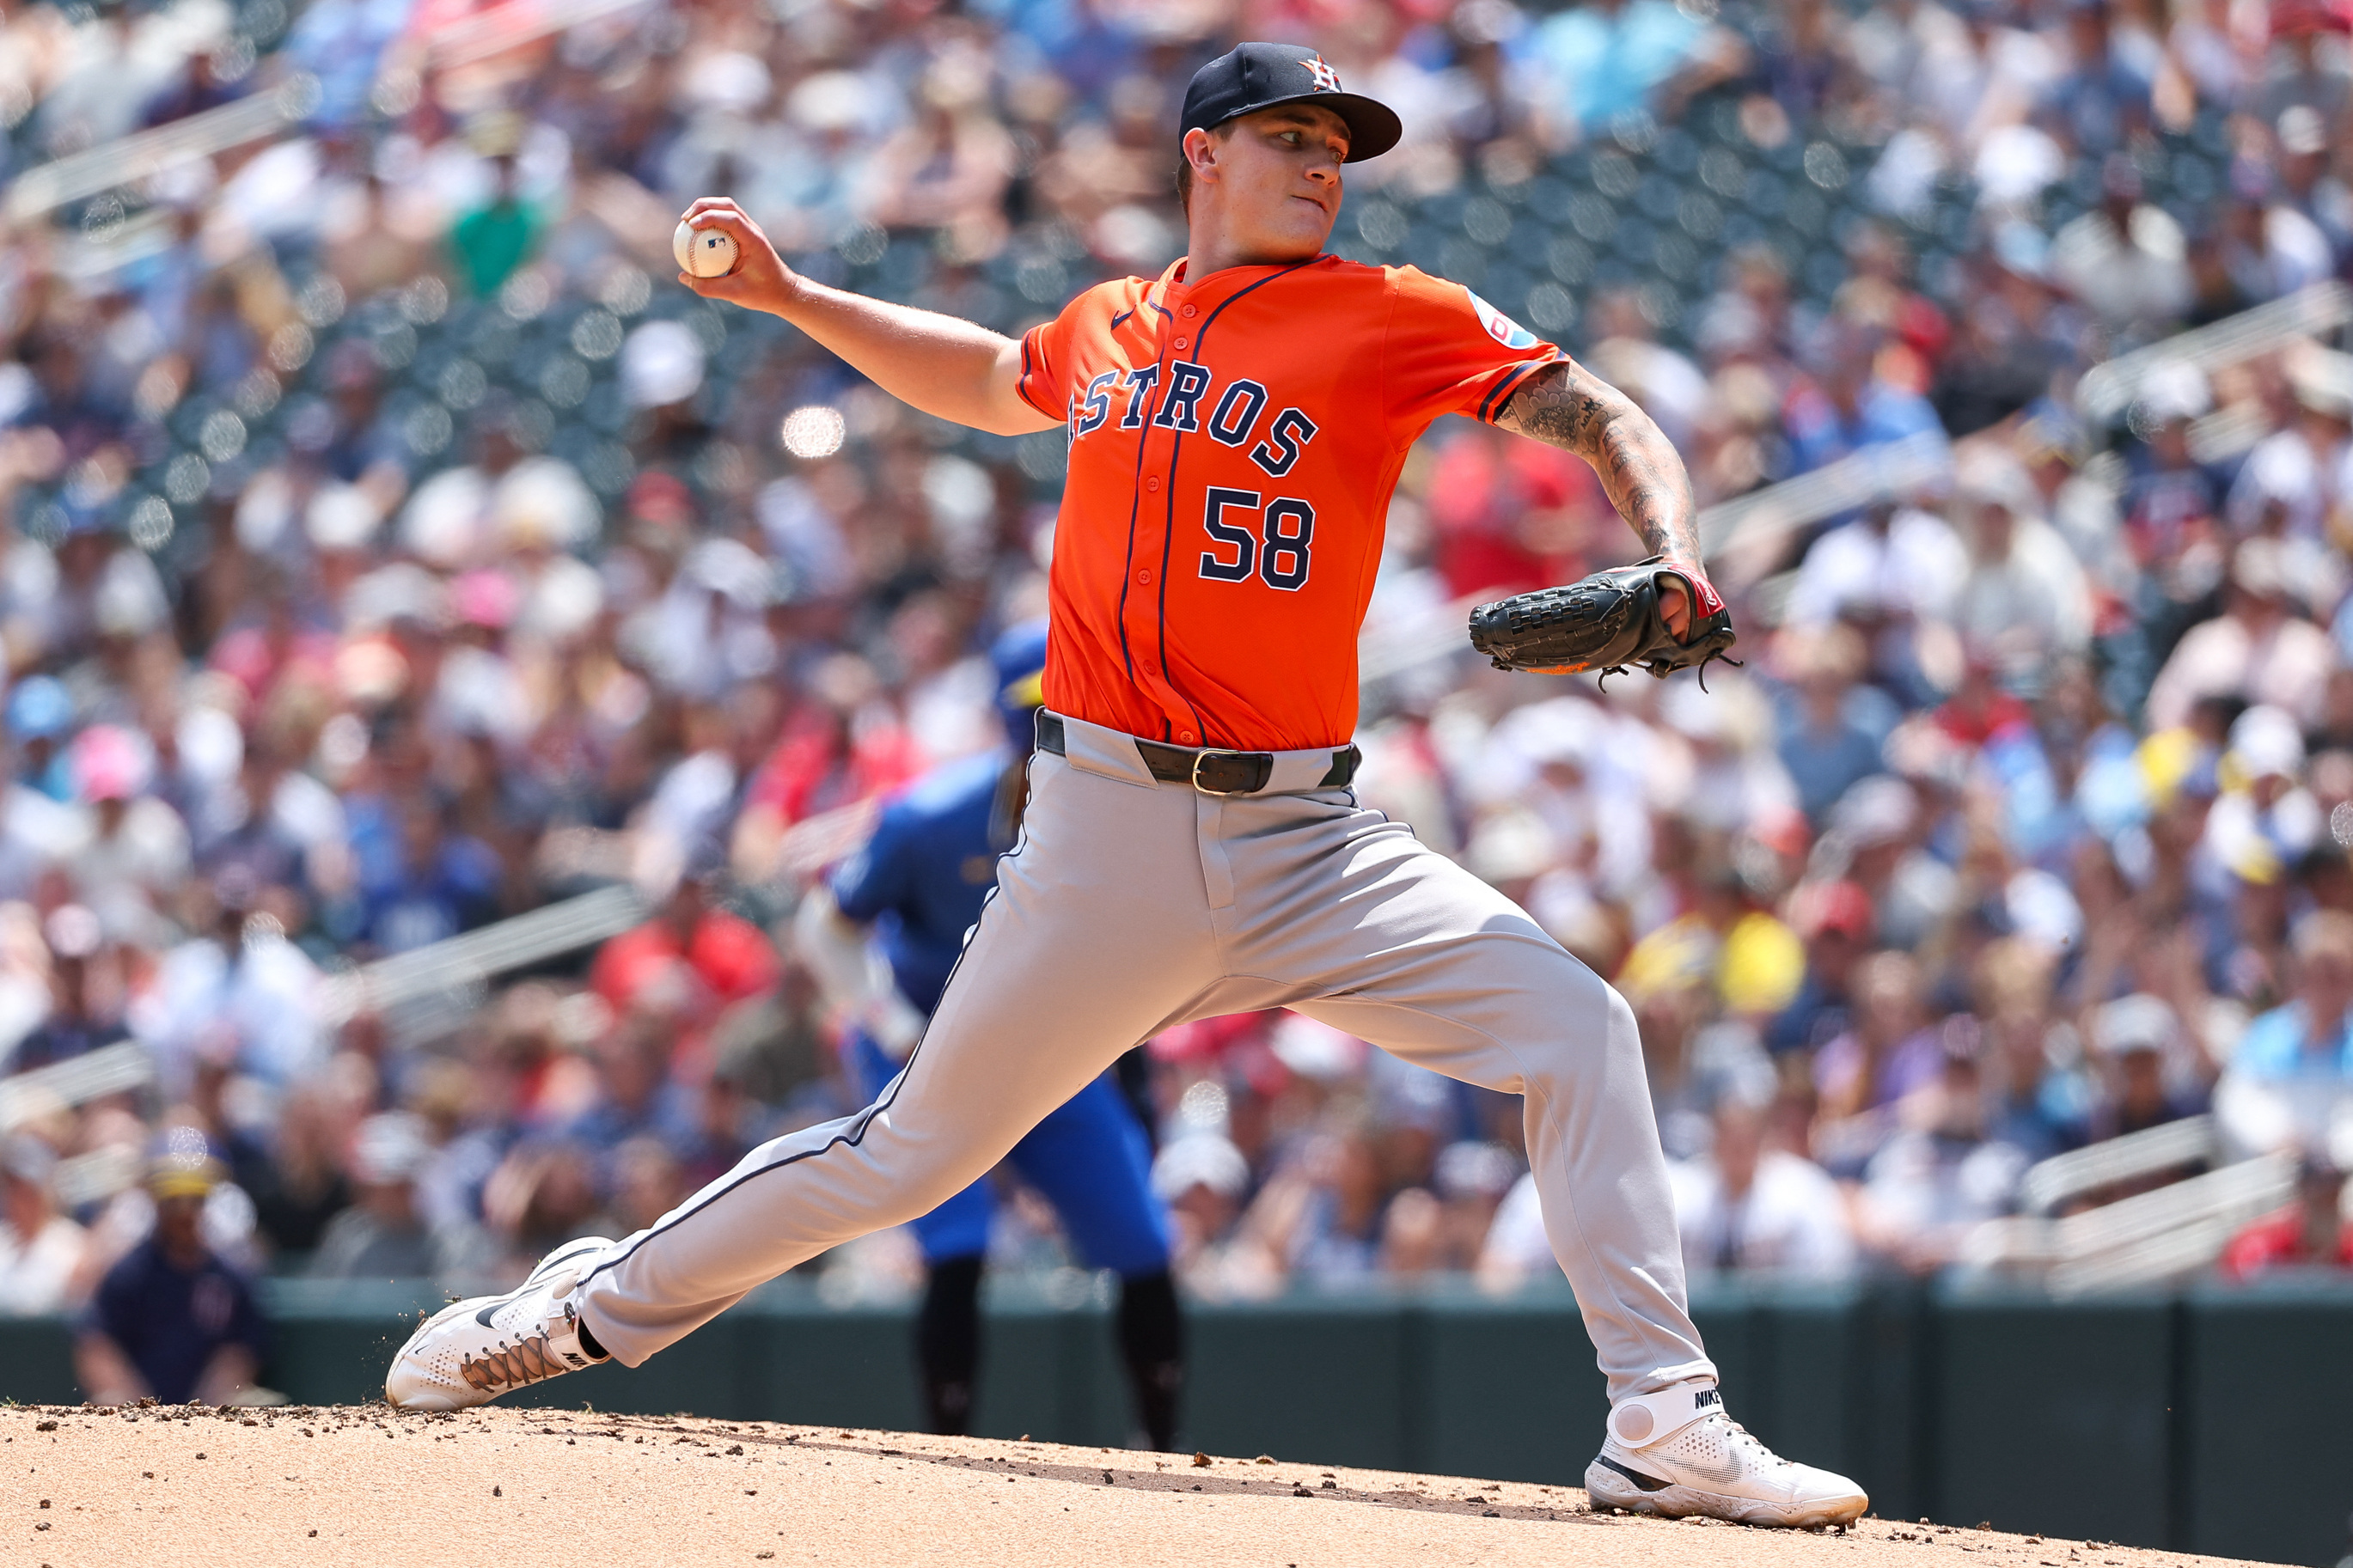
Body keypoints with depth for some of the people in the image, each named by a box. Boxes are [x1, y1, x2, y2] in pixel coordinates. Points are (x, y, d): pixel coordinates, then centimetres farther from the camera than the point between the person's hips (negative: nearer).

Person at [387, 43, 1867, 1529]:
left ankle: (1666, 1425, -16)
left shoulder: (1390, 319, 2)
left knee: (1575, 1028, -18)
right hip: (1108, 838, 1)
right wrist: (789, 294, 29)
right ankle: (603, 1304, 25)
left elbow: (1605, 418, 0)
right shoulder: (1107, 333, 12)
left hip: (1303, 839, -1)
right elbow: (985, 380, 34)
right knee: (914, 1150, 5)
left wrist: (1672, 563, -19)